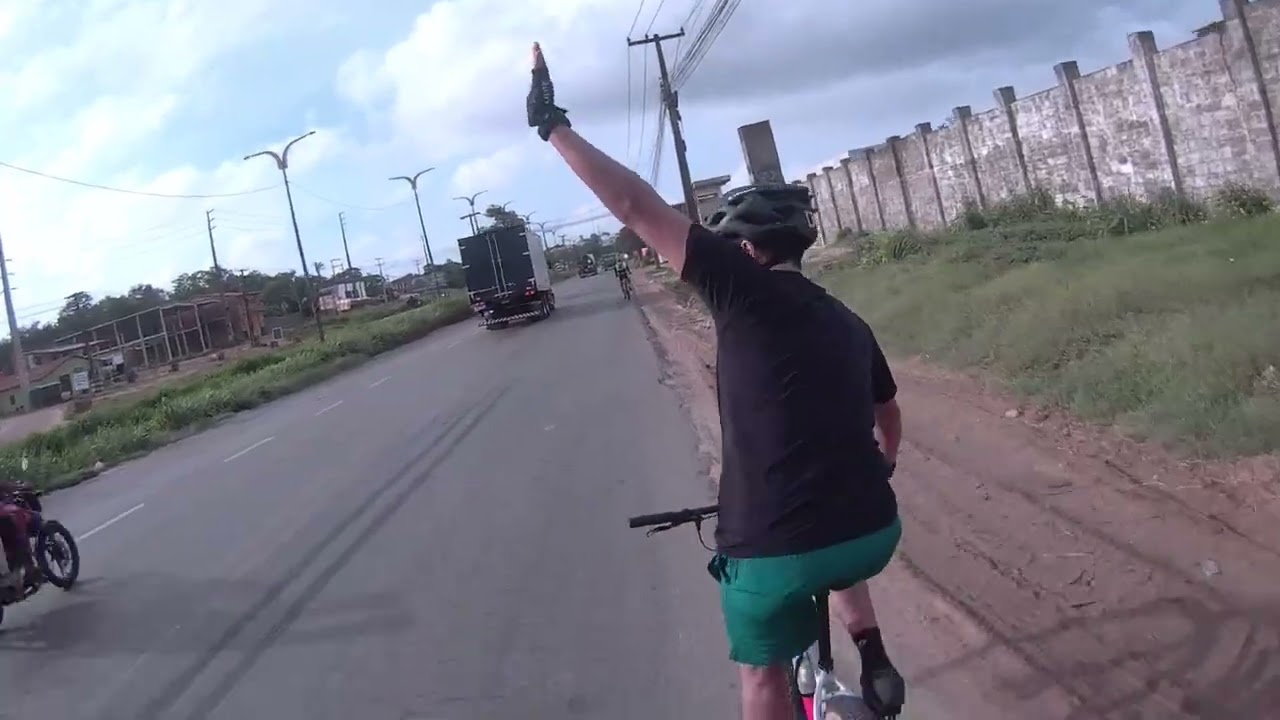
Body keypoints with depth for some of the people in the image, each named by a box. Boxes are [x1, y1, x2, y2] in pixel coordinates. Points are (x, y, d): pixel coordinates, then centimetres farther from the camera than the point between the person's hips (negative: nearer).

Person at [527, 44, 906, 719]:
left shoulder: (746, 289, -7)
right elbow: (887, 411, 30)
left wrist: (554, 125, -1)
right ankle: (875, 664, 32)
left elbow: (636, 206, -9)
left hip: (777, 549, -6)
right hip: (874, 531, 6)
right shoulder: (848, 322, 13)